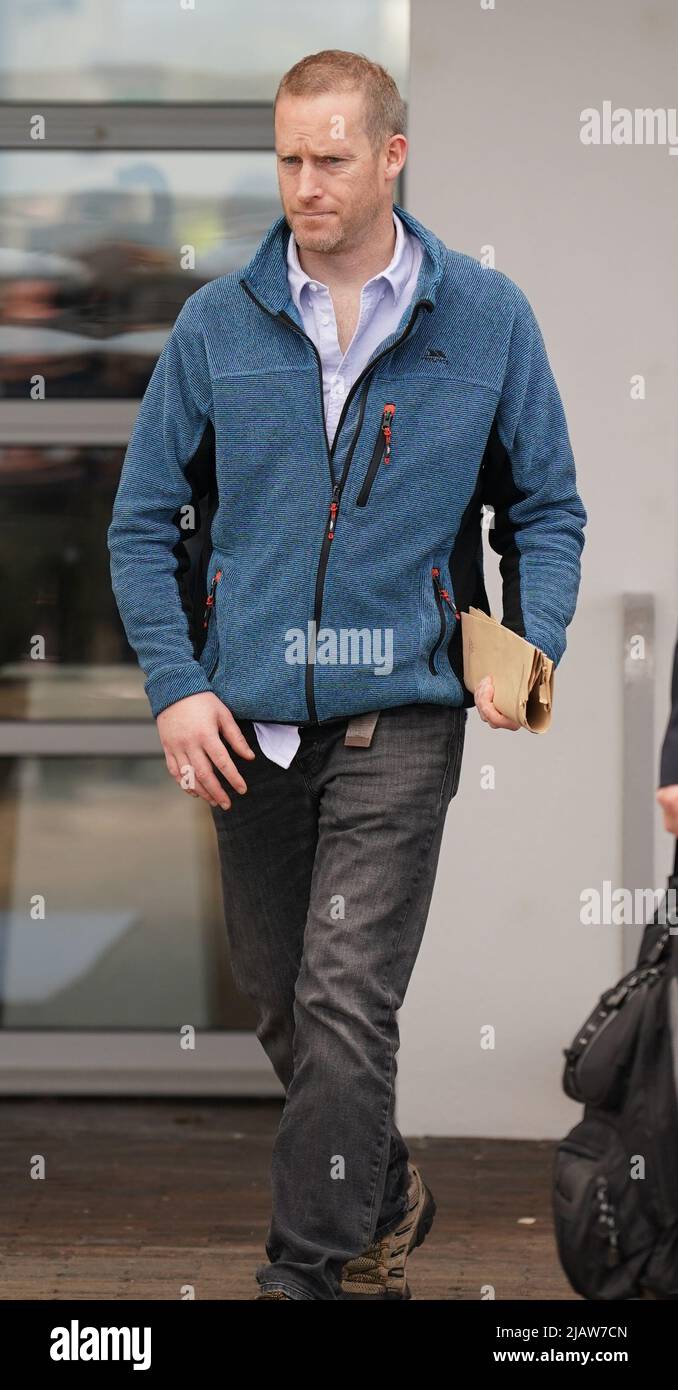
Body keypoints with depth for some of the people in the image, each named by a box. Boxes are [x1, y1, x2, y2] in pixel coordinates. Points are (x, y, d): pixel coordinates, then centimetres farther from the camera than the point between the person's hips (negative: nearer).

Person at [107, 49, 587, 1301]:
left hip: (400, 716, -3)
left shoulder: (485, 318, -1)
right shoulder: (219, 322, 2)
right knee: (276, 997, 14)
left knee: (345, 1005, -12)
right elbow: (142, 518, 7)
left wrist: (531, 646, -10)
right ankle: (385, 1199, 37)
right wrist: (174, 685, -4)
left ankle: (310, 1268, -4)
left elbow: (547, 508, 7)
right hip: (248, 724, 3)